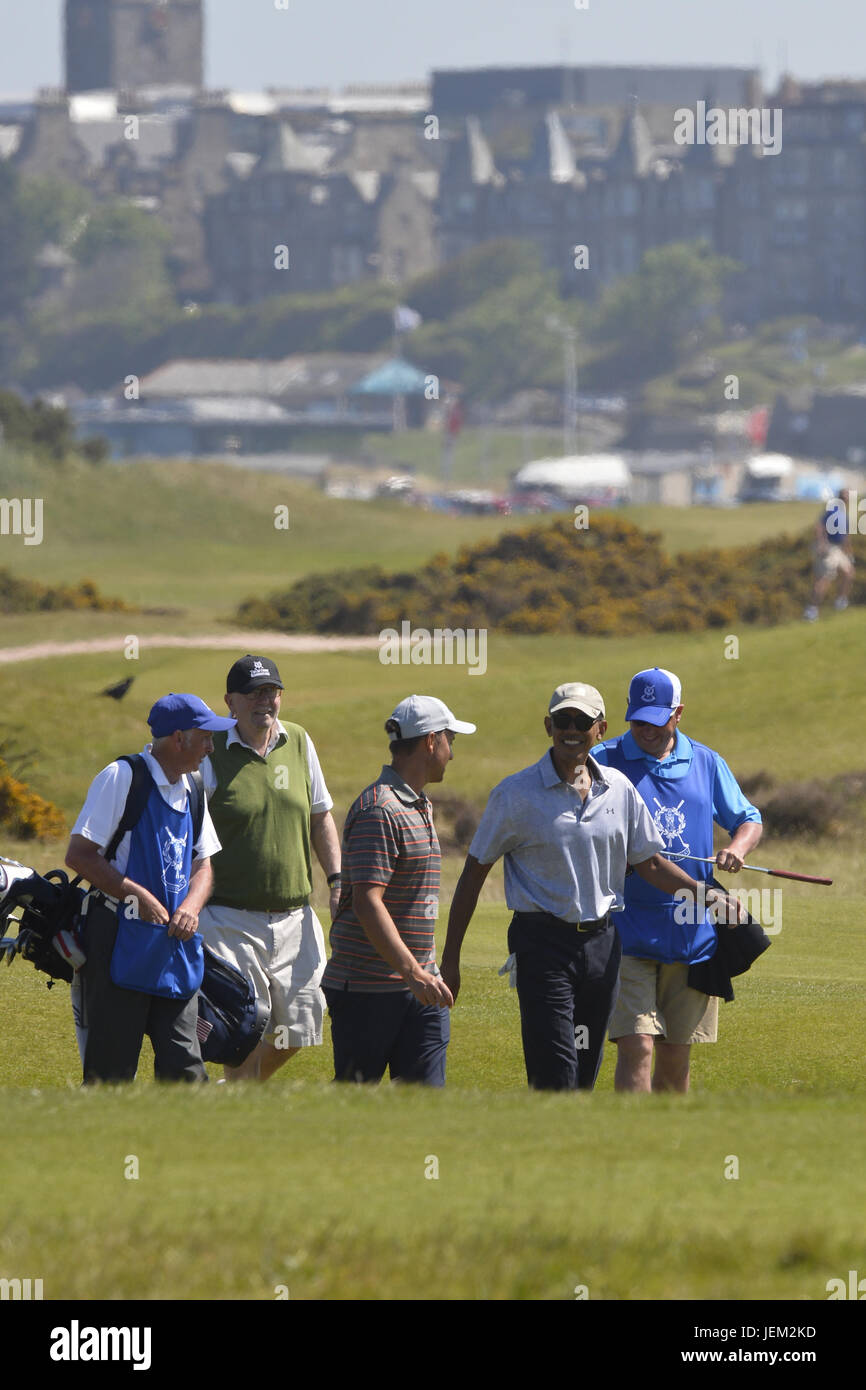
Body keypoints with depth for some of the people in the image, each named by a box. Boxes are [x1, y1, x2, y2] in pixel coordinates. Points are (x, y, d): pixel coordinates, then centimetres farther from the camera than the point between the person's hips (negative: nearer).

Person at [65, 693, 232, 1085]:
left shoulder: (191, 791, 14)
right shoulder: (122, 778, -8)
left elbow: (202, 863, 21)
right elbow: (79, 855, -12)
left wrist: (191, 906, -1)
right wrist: (139, 897, -17)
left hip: (175, 943, 6)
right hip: (120, 943, -6)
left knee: (184, 1067, 0)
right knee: (111, 1071, -5)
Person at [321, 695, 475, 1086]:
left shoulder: (419, 806, 17)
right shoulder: (378, 811, -15)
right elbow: (367, 903, -23)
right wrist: (412, 972, -28)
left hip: (419, 984, 9)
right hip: (368, 990, -9)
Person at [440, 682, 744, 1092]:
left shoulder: (619, 789, 7)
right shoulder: (515, 795, -4)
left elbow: (648, 862, 17)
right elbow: (474, 872, 0)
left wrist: (706, 895, 4)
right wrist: (450, 959, -1)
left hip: (602, 942, 5)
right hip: (543, 942, -5)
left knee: (584, 1078, 8)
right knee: (555, 1078, -15)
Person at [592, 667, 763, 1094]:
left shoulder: (706, 763, 10)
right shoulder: (604, 761, 0)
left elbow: (748, 819, 19)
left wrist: (737, 848, -4)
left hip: (692, 933, 4)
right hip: (627, 933, -4)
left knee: (676, 1055, 10)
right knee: (637, 1047, -14)